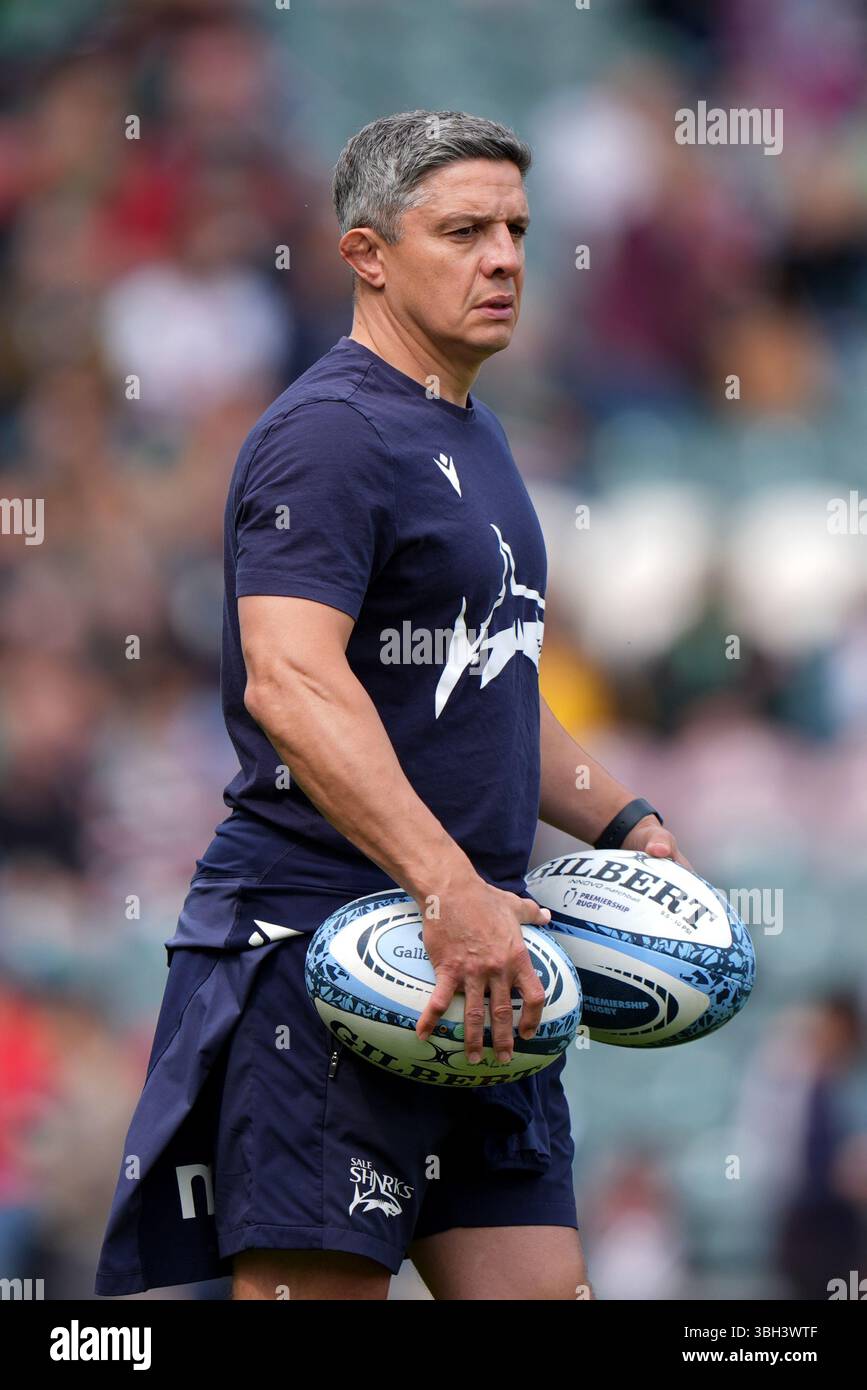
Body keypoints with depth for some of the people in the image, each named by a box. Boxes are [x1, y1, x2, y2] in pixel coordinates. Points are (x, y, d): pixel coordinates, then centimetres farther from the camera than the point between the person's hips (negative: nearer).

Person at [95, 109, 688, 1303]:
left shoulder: (473, 439, 20)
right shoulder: (330, 434, -12)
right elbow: (290, 683, -27)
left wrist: (621, 822, 22)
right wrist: (449, 890, -34)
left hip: (474, 955, 10)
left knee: (541, 1282, 6)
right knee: (320, 1281, -10)